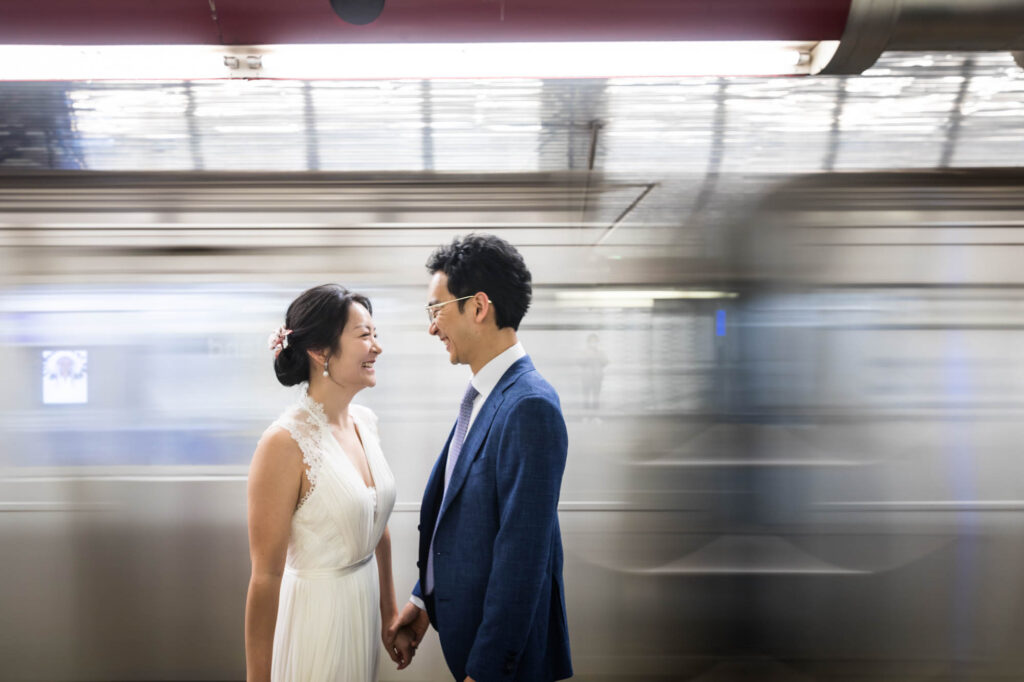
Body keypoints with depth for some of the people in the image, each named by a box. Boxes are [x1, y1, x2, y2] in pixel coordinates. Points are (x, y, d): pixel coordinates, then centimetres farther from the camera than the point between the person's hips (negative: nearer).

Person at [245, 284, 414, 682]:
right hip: (313, 615, -7)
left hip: (365, 605, 7)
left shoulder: (364, 422, 2)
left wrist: (389, 616, 17)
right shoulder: (285, 443, -21)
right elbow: (265, 577, -18)